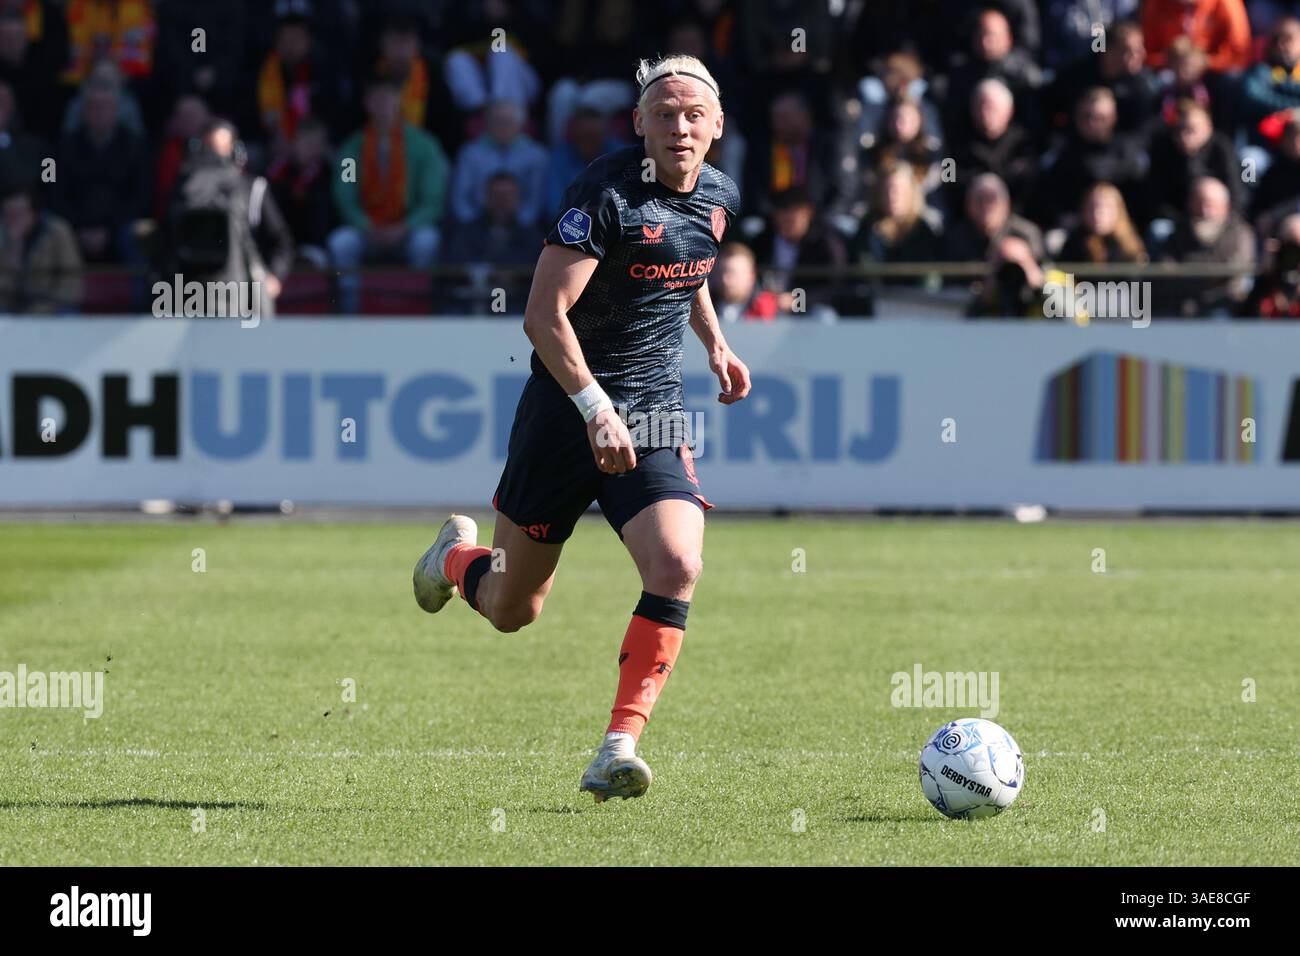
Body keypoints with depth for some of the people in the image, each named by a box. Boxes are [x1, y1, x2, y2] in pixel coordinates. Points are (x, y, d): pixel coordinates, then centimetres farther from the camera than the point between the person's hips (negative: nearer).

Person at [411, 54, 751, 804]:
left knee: (677, 568, -22)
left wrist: (714, 342, 16)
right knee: (513, 610, 9)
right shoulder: (607, 192, -18)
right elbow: (544, 314, -22)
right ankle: (457, 556, 47)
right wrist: (597, 410, -29)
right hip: (565, 406, -4)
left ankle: (621, 746, -18)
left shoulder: (721, 198, 4)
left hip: (654, 417, 4)